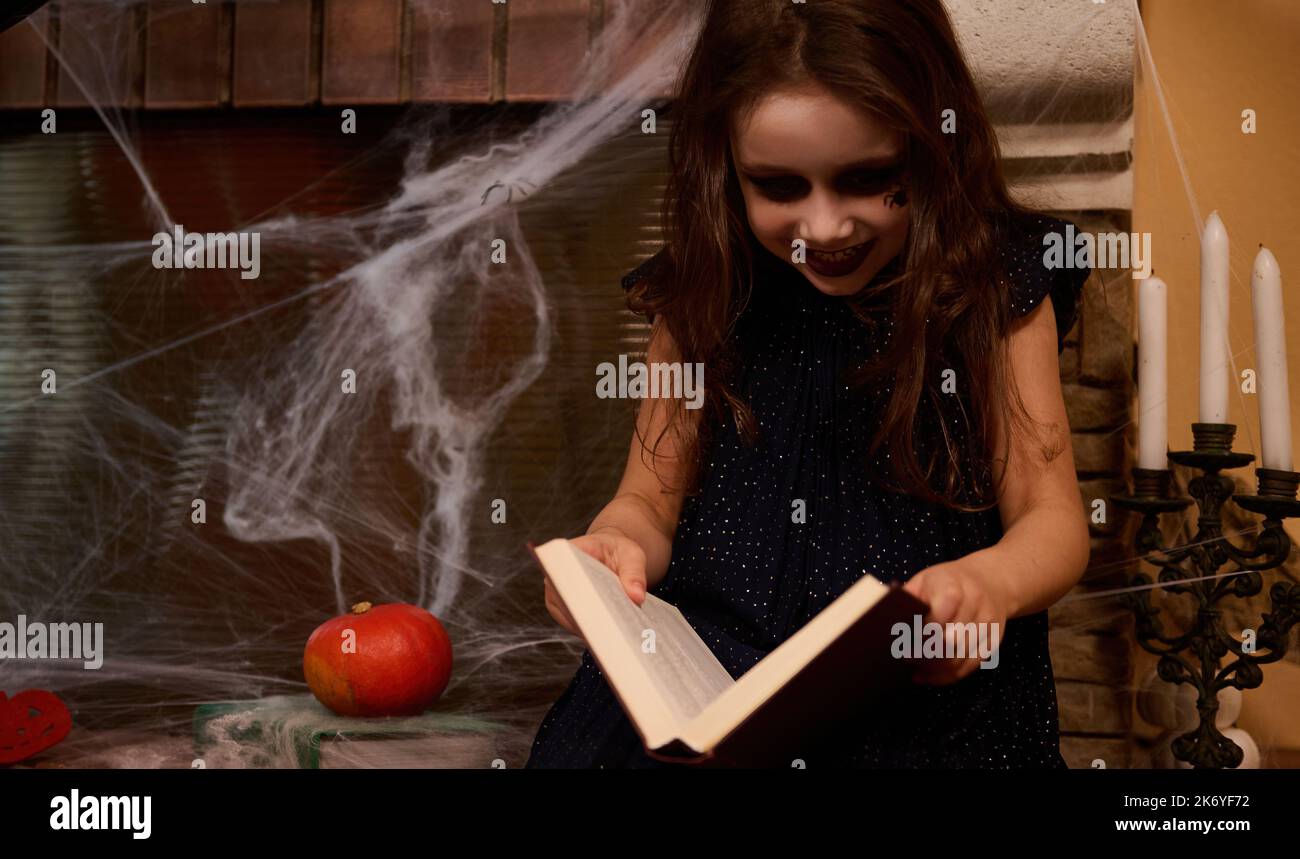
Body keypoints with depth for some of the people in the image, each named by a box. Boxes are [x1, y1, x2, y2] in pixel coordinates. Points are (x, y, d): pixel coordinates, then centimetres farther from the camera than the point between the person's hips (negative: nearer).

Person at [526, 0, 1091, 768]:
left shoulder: (995, 287, 3)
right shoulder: (707, 295, 8)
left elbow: (1054, 517, 0)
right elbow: (653, 500, 12)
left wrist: (991, 582, -24)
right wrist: (614, 548, -13)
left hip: (926, 693, -2)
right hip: (708, 672, 3)